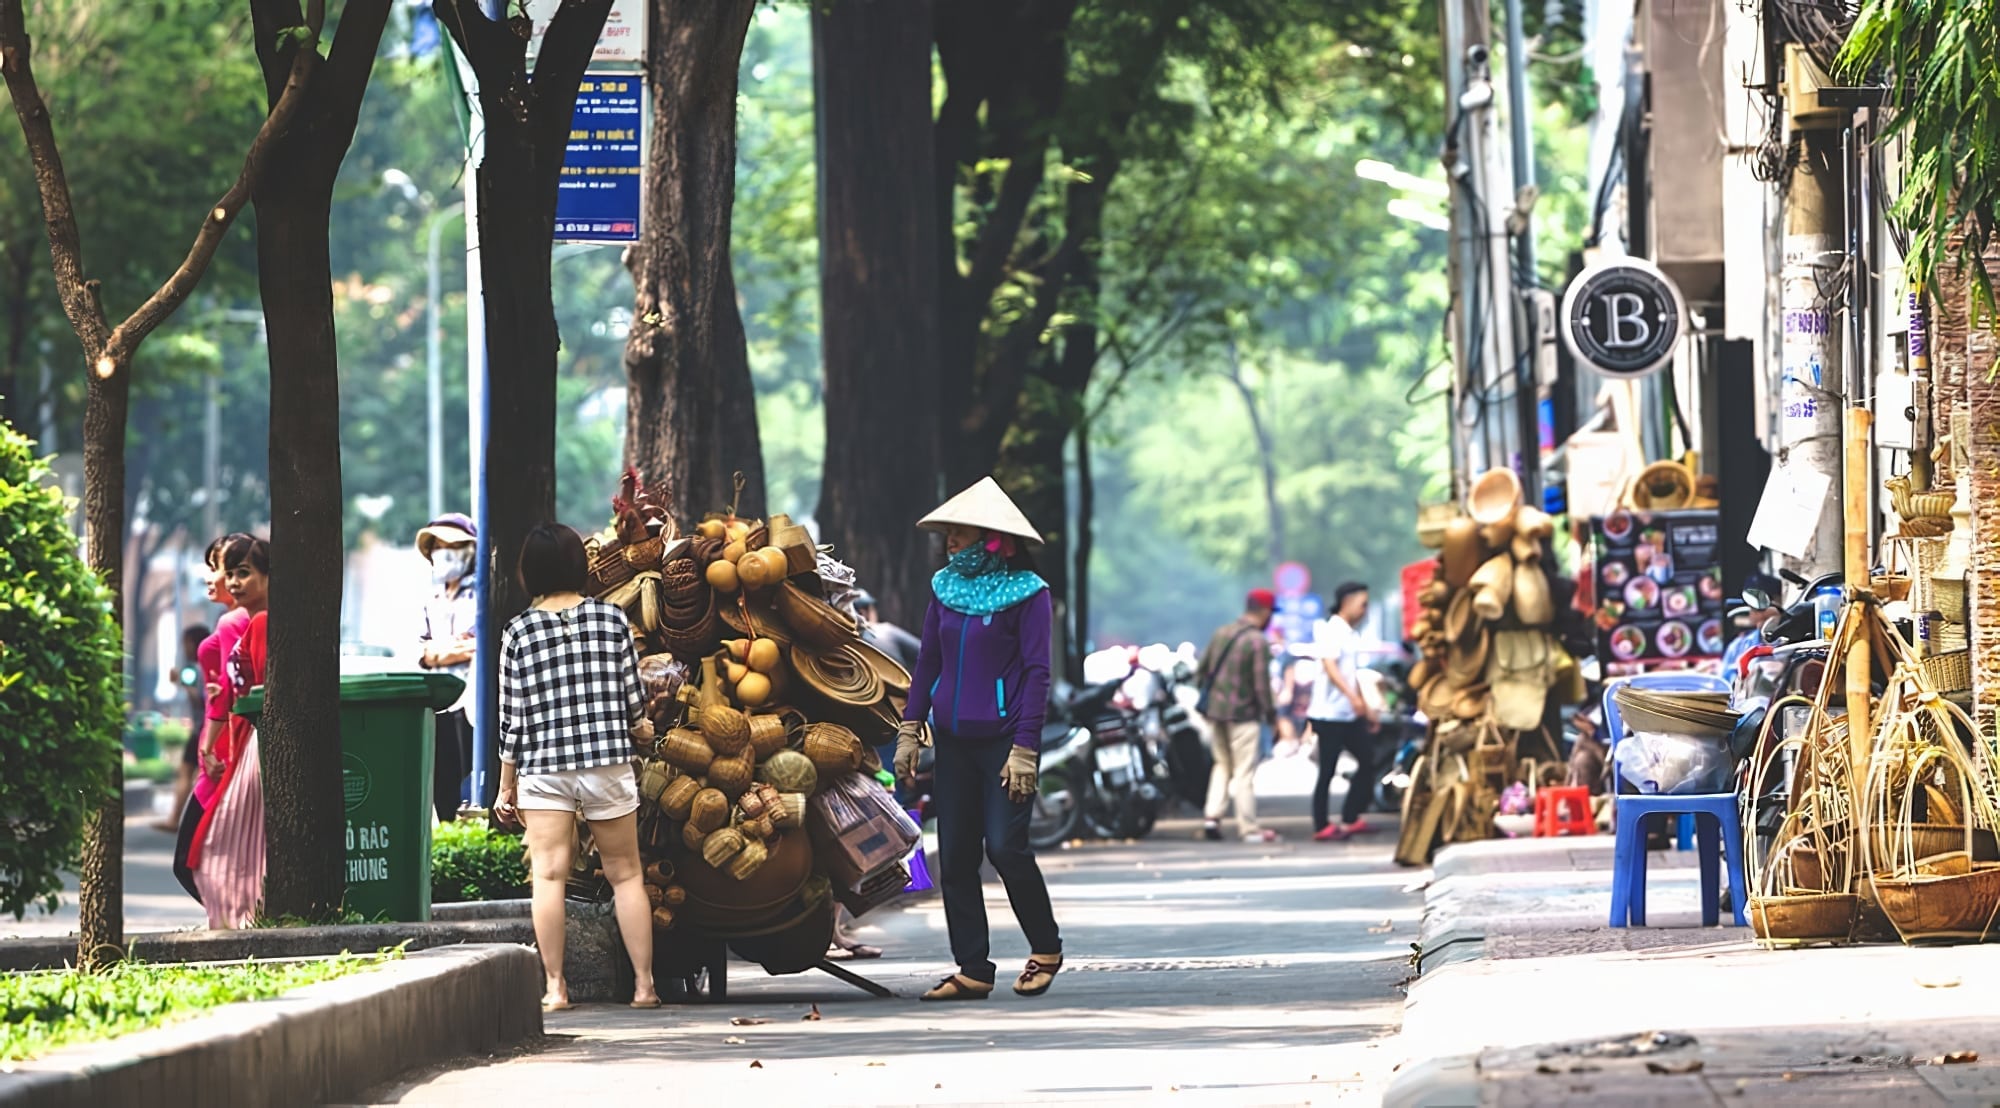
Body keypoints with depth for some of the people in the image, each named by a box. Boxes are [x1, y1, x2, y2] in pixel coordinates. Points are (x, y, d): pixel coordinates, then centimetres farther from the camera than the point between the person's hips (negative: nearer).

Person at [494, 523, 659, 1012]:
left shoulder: (519, 632, -2)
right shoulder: (612, 620, -1)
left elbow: (513, 717, -1)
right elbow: (633, 698, 3)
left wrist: (507, 785, 7)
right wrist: (638, 728, 26)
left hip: (542, 769, -1)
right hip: (607, 764, 1)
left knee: (549, 875, -1)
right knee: (625, 874, 9)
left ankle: (554, 988, -5)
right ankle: (644, 984, 10)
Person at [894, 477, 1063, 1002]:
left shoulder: (1026, 591, -5)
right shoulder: (946, 585, 10)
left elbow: (1036, 671, -8)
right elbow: (928, 662, 15)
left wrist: (1025, 748, -14)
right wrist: (910, 730, 8)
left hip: (1003, 739, -6)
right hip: (953, 741, 6)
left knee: (1006, 847, -11)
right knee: (955, 858, 2)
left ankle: (1046, 948, 10)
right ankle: (972, 970, 7)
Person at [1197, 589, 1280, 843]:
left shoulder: (1221, 633, 7)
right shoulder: (1258, 642, -14)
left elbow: (1201, 670, 11)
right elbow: (1261, 684, -15)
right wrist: (1271, 715, -4)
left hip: (1214, 710, 6)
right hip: (1243, 714, -6)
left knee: (1222, 765, 18)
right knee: (1244, 771, 0)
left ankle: (1213, 817, 7)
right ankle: (1249, 829, 4)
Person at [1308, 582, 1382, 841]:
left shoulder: (1352, 634, 16)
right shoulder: (1332, 631, -12)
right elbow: (1329, 666, -25)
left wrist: (1367, 708, 25)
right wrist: (1352, 697, -36)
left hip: (1351, 714, 9)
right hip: (1329, 713, -9)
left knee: (1368, 760, 8)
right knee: (1327, 771, -3)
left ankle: (1349, 820, 14)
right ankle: (1322, 827, 2)